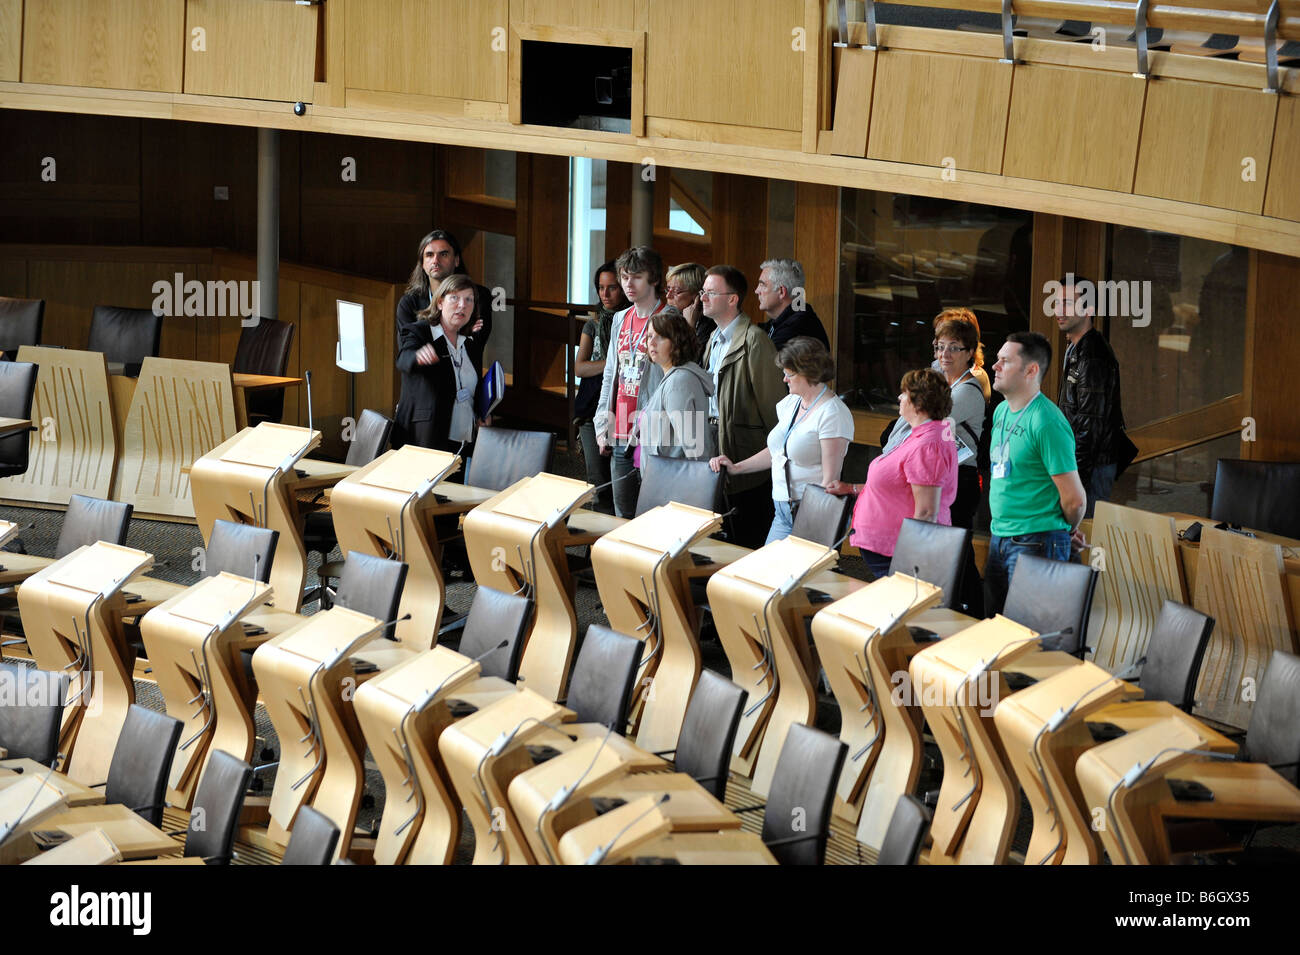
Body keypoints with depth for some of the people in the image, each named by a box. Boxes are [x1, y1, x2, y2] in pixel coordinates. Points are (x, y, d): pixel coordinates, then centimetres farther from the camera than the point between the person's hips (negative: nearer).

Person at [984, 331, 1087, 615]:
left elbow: (1074, 499, -17)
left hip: (1035, 545, -9)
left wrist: (1067, 530, 1)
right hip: (999, 538, 9)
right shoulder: (1001, 411, 11)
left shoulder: (1047, 423, -18)